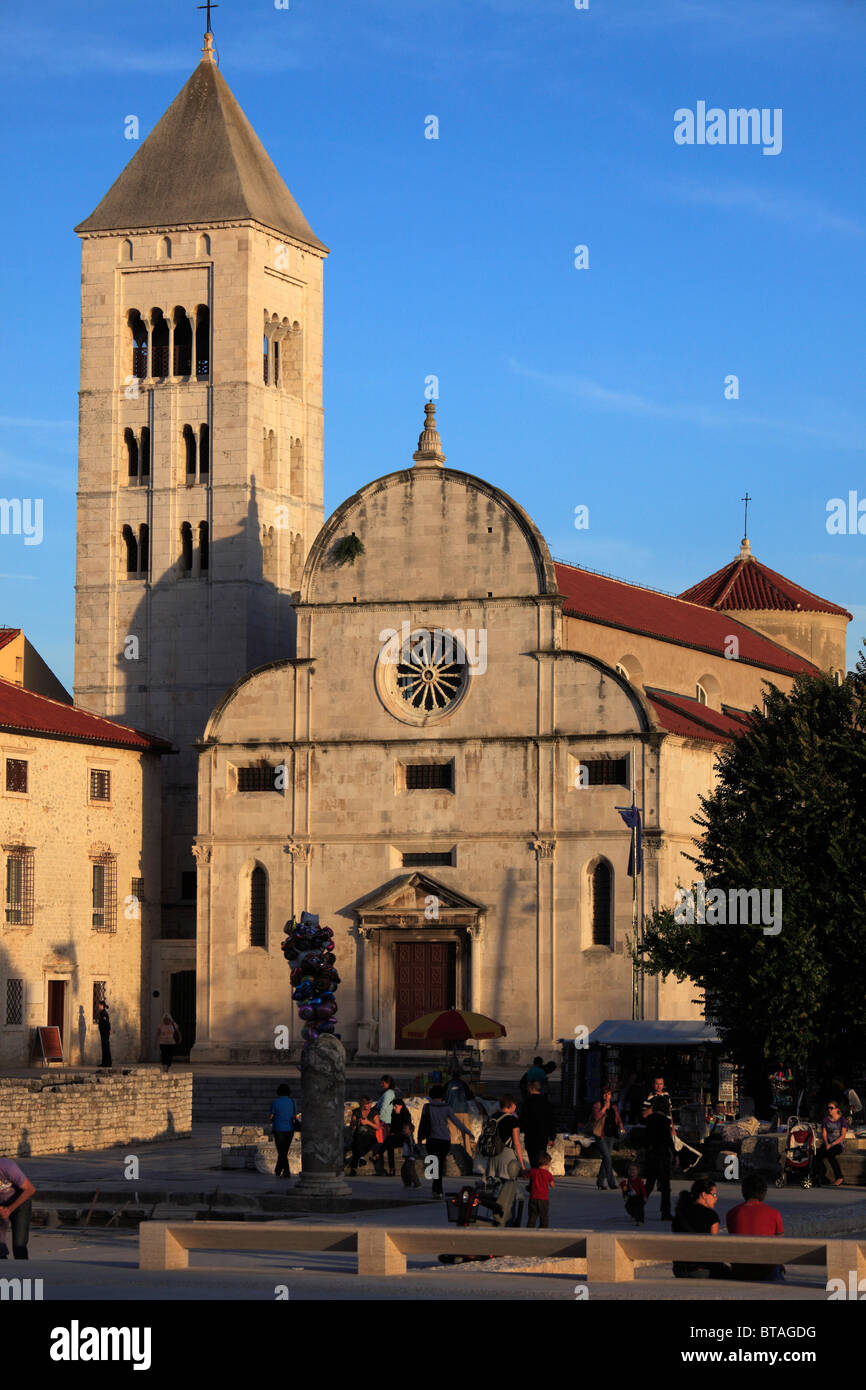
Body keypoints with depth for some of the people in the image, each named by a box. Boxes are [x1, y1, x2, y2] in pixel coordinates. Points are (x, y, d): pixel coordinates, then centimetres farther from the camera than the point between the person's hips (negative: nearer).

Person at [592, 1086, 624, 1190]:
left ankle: (600, 1182, 18)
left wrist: (621, 1127, -5)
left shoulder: (614, 1108, 15)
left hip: (611, 1135, 6)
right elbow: (596, 1117, -15)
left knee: (605, 1159, 7)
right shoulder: (597, 1105, -1)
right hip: (601, 1135, -6)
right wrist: (604, 1108, -16)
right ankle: (612, 1183, -18)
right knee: (607, 1158, -14)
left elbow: (618, 1119, 14)